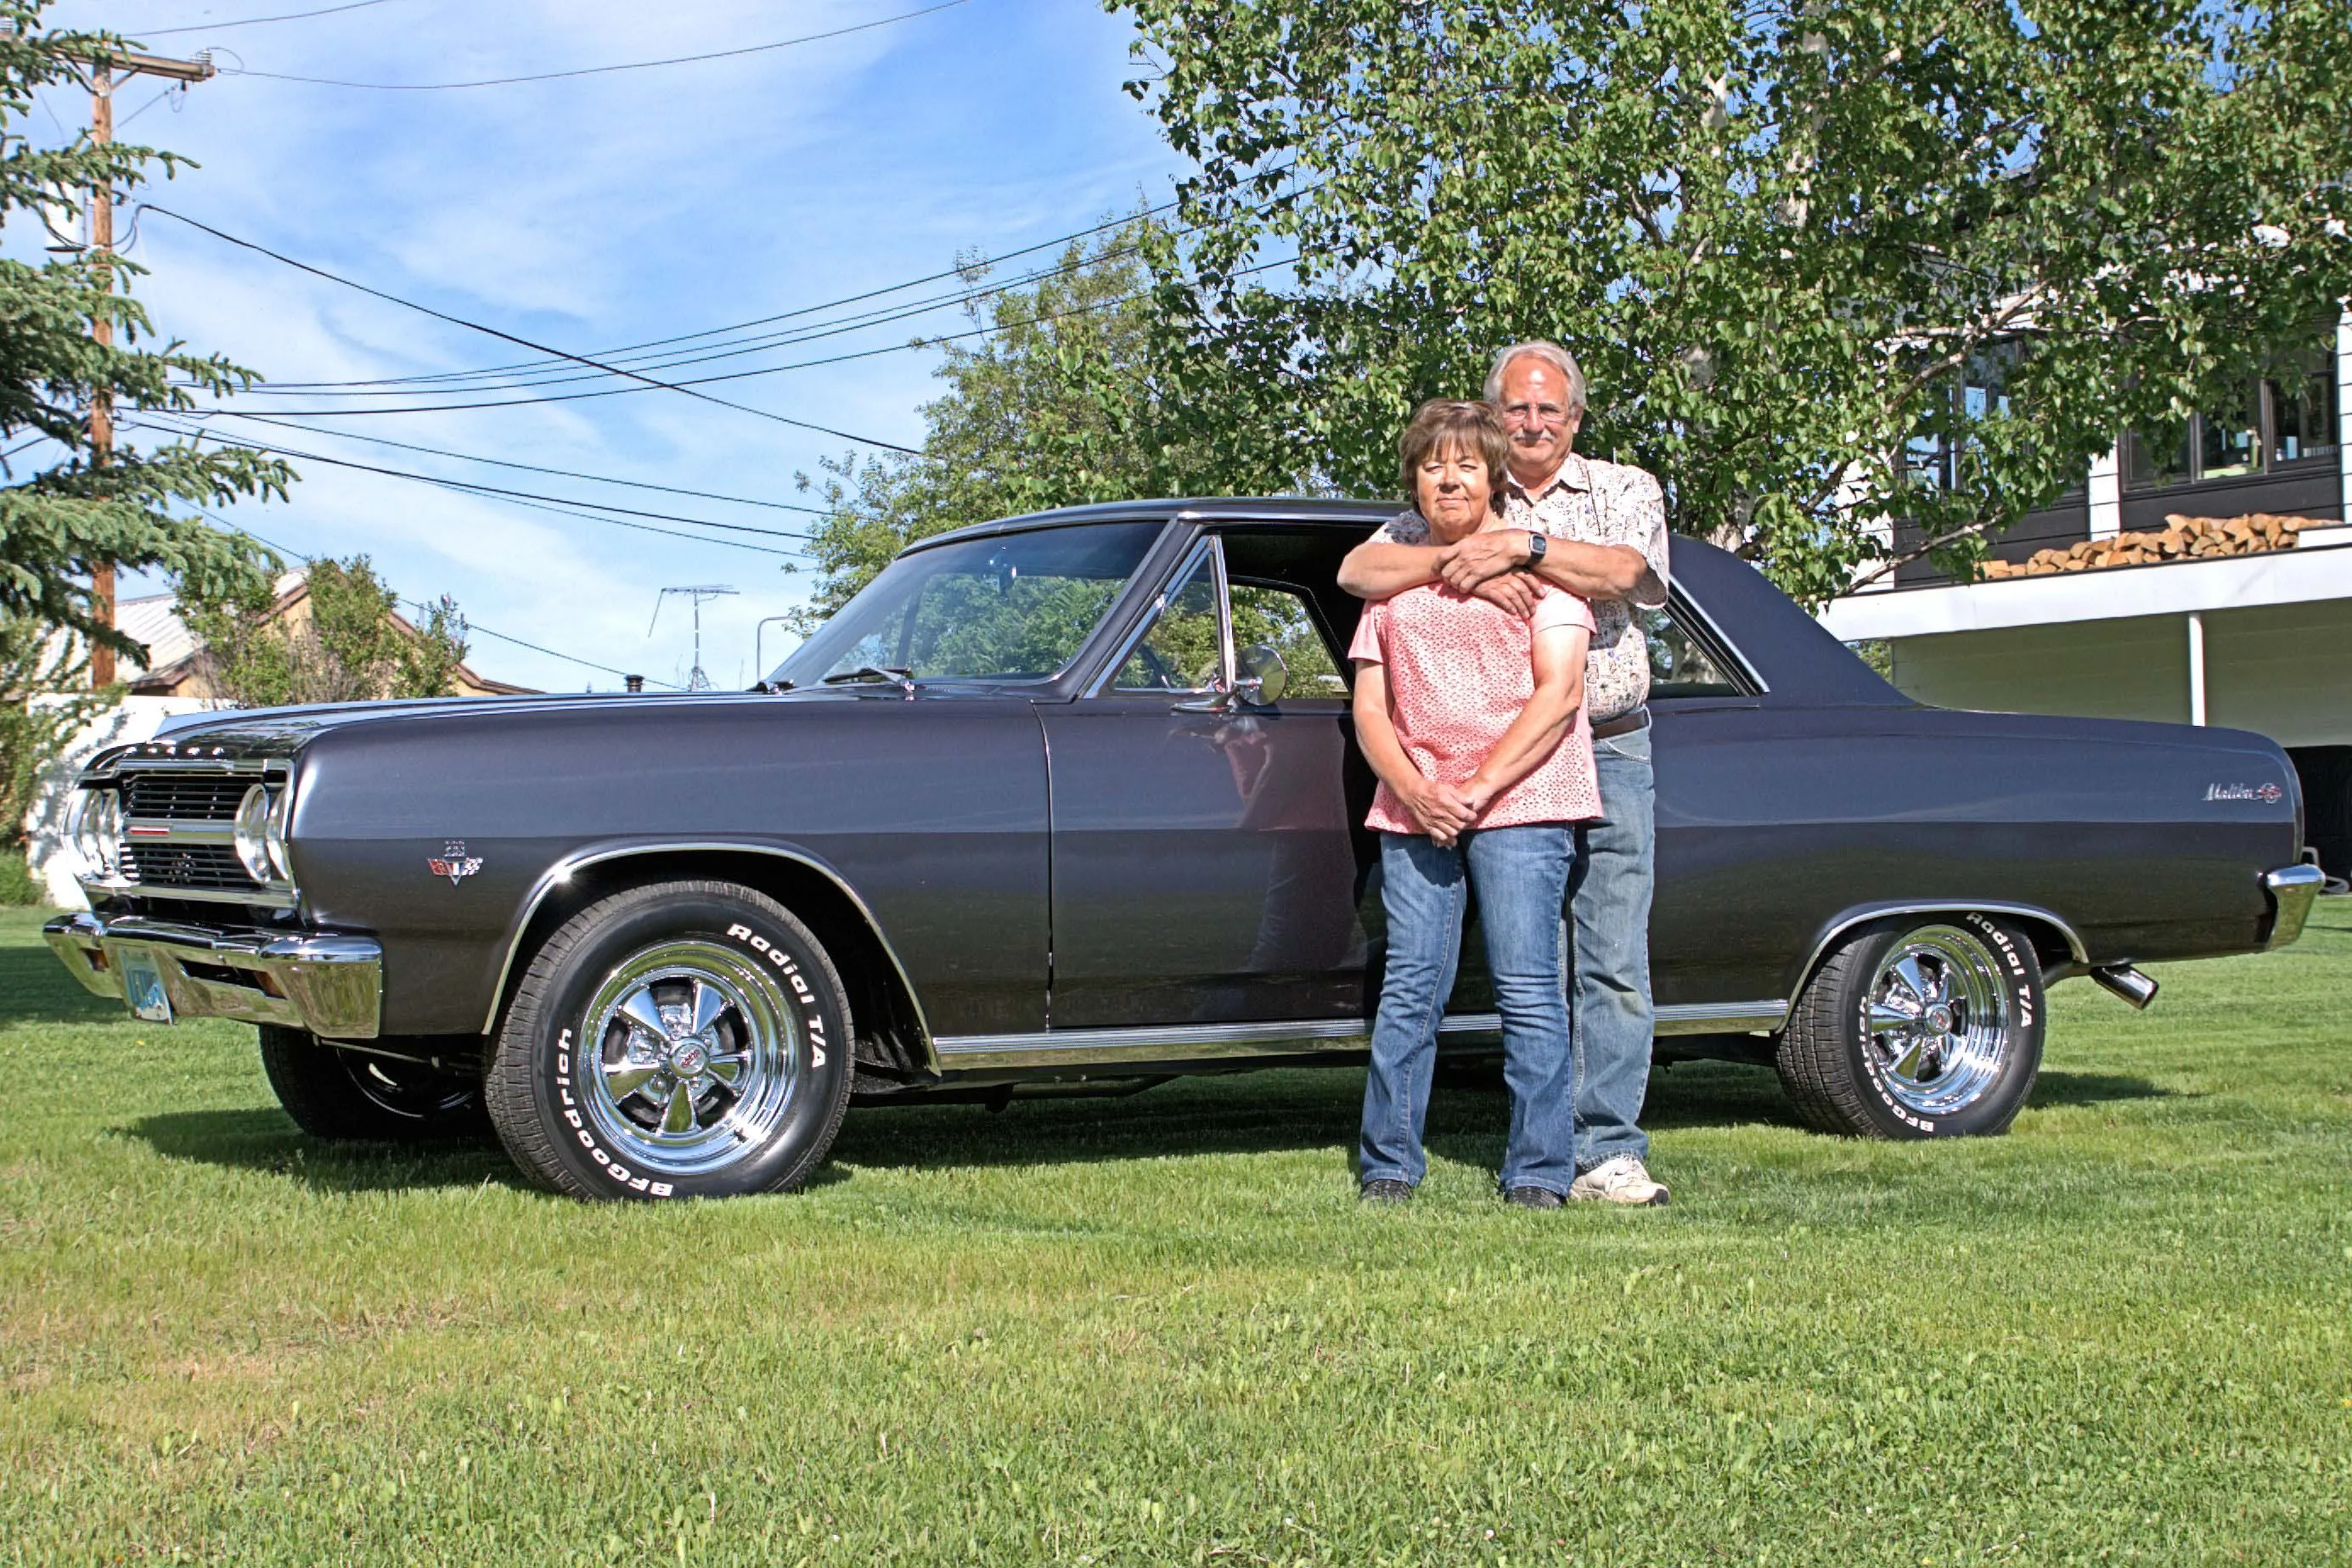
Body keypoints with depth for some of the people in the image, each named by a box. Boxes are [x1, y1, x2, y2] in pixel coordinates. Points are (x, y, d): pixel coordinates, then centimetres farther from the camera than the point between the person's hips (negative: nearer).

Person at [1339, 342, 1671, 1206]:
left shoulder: (1626, 489, 8)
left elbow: (1622, 573, -13)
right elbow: (1357, 570, -4)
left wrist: (1523, 543, -21)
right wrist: (1462, 566, -17)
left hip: (1608, 753, -1)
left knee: (1614, 965, -5)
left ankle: (1608, 1152, -4)